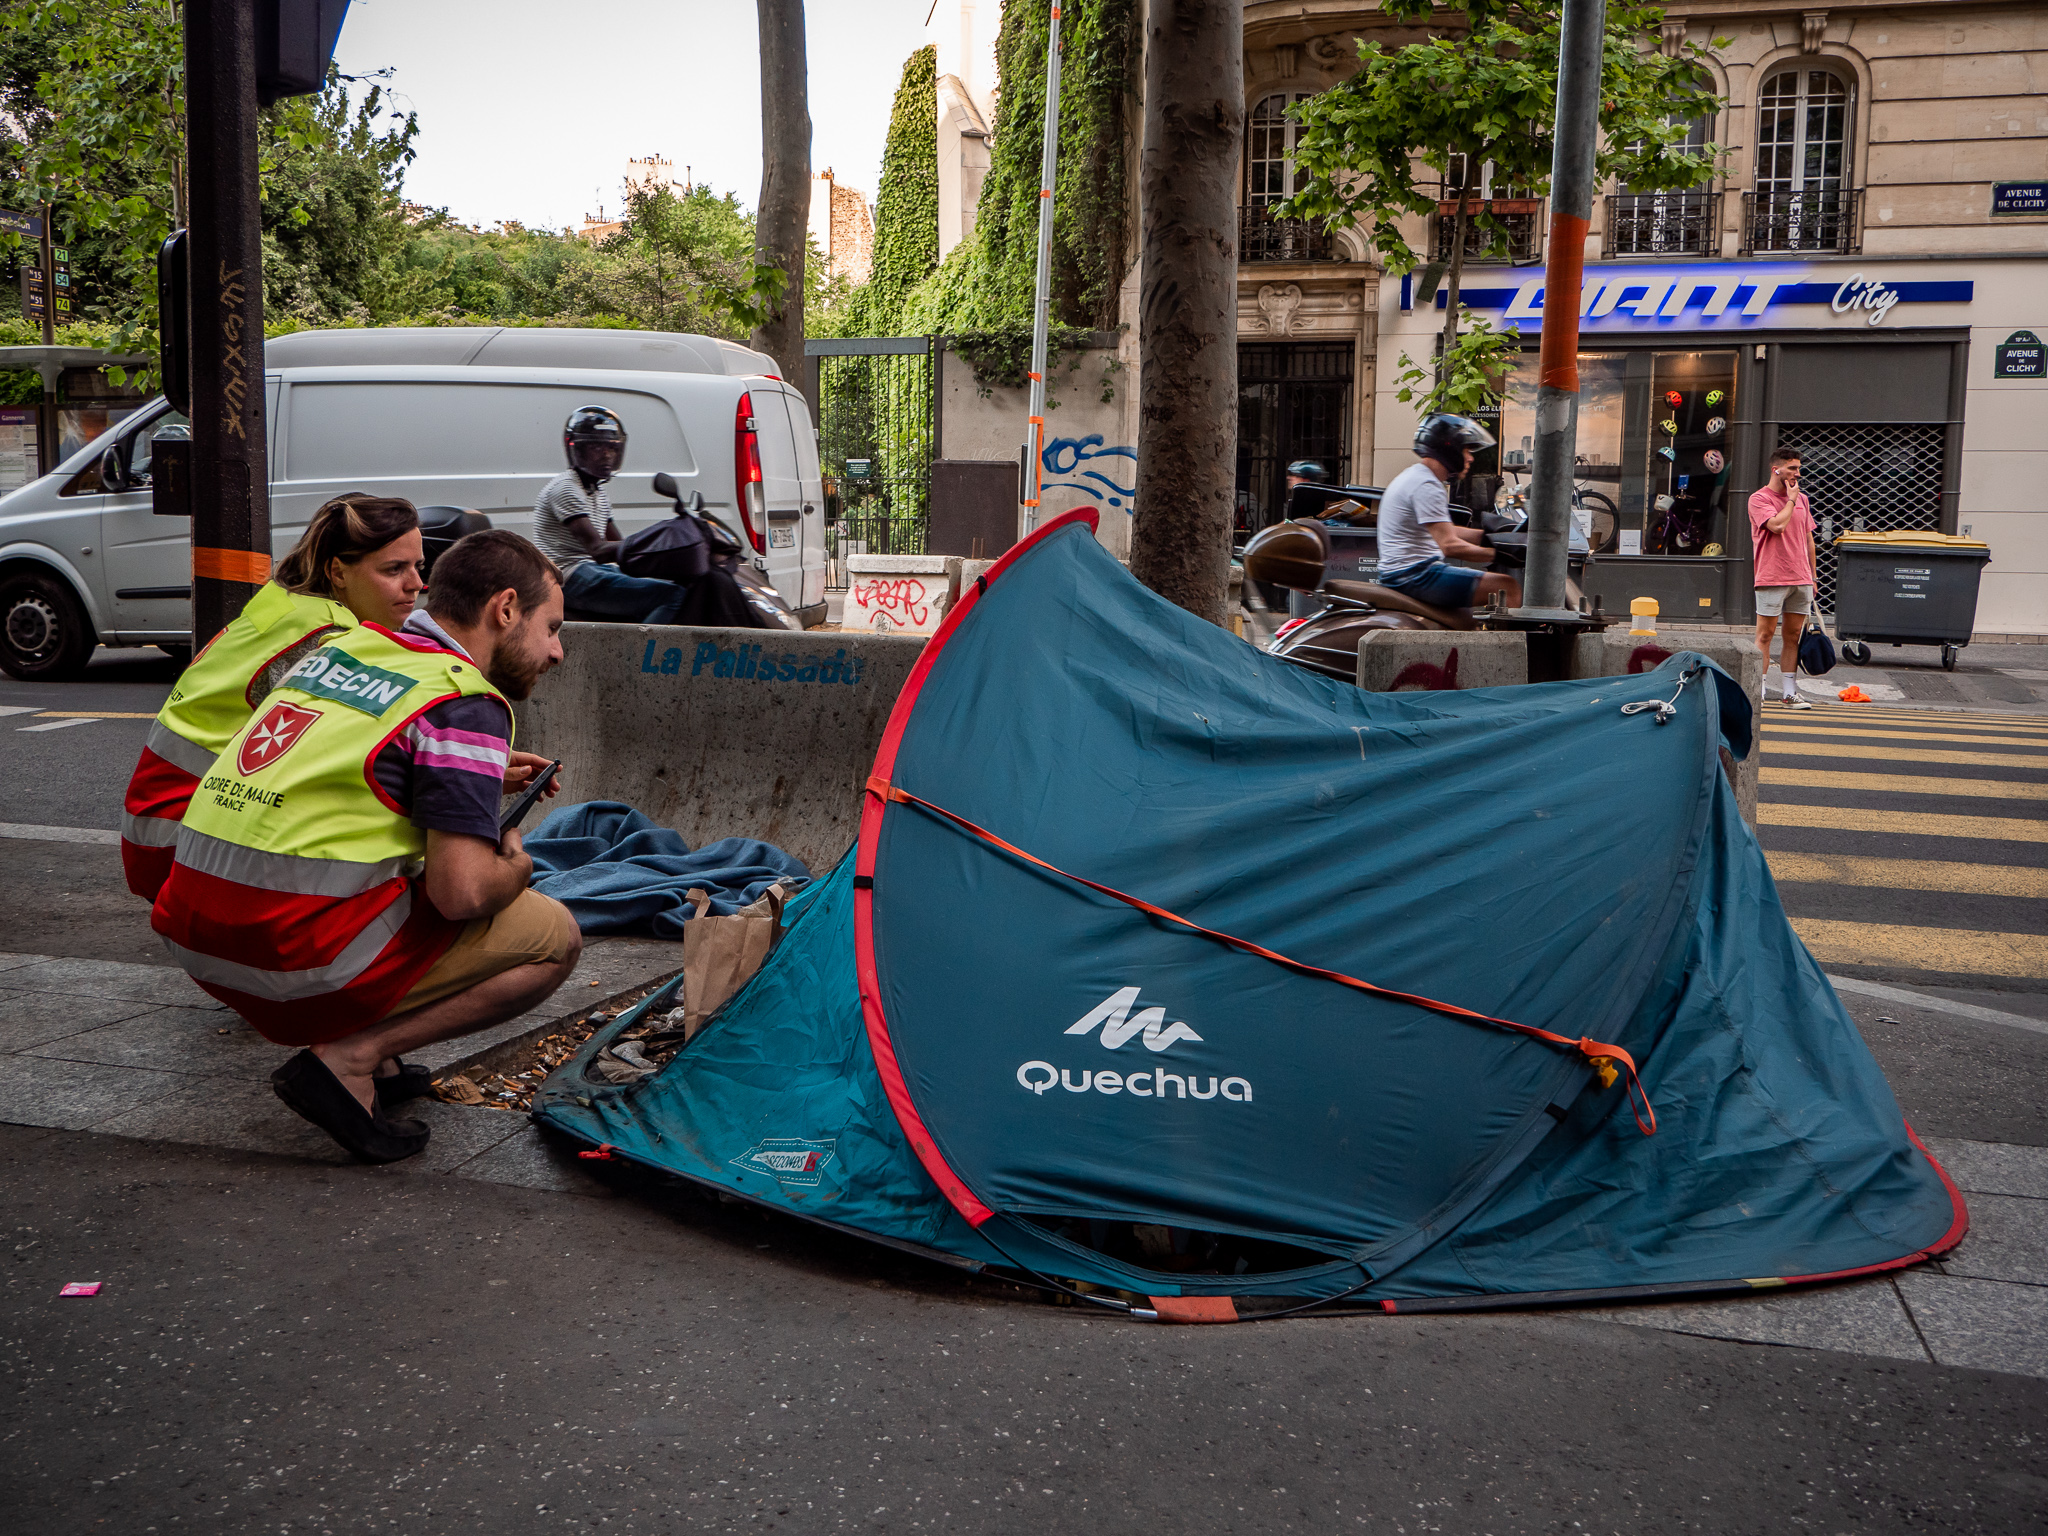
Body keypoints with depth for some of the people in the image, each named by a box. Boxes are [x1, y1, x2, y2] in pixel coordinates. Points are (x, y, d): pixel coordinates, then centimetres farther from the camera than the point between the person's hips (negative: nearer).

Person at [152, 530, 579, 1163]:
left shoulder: (340, 646, 14)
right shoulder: (466, 704, -10)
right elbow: (463, 893, -17)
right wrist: (516, 866, 6)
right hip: (301, 960, -8)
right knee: (555, 936, 4)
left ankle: (354, 1047, 17)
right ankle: (352, 1056, -7)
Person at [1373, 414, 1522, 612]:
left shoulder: (1415, 475, 18)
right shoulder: (1426, 485, -16)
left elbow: (1446, 531, 25)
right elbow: (1450, 545, -23)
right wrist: (1496, 553, -18)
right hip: (1415, 575, -11)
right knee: (1508, 588, -17)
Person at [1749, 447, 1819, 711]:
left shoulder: (1802, 499, 16)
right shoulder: (1759, 498, -4)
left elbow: (1808, 538, 19)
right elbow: (1777, 525, -20)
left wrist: (1812, 577, 16)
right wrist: (1791, 500, -6)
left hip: (1801, 580, 6)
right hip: (1772, 579, -6)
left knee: (1794, 635, 5)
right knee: (1765, 633, -3)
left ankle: (1790, 692, 8)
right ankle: (1760, 688, 1)